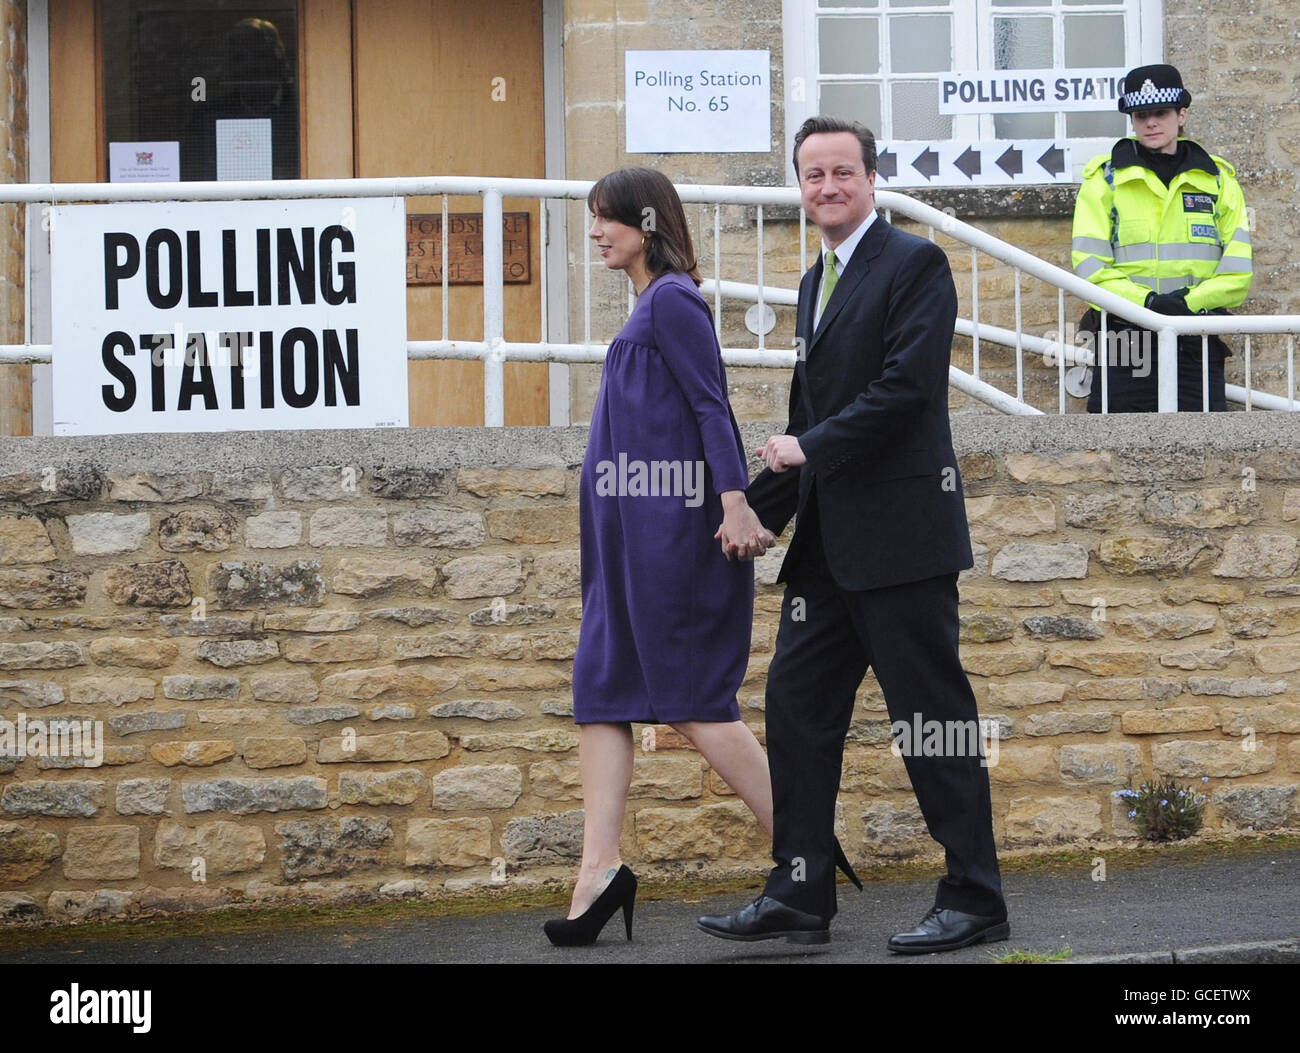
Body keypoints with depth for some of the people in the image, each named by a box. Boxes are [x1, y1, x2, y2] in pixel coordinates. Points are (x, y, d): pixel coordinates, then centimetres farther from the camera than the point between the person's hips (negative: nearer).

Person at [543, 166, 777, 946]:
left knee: (693, 701, -7)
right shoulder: (653, 305, 18)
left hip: (671, 528, -10)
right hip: (631, 532, 10)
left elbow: (711, 407, -17)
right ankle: (601, 866, -1)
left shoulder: (671, 302, -10)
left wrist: (734, 503, -25)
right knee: (603, 690, 3)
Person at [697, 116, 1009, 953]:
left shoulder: (914, 264, -6)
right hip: (828, 541, 9)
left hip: (901, 532, -9)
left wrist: (811, 449, -15)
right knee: (797, 705, 7)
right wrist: (760, 512, 18)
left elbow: (908, 384, -17)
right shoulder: (817, 283, 20)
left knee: (933, 713, -4)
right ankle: (800, 897, 12)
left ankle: (975, 901, 2)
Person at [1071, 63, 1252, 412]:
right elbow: (1089, 265, -3)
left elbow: (1238, 268, 4)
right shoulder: (1105, 178, 7)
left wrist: (1189, 302, -14)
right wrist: (1145, 301, -18)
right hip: (1125, 342, -1)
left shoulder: (1218, 179, 12)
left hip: (1198, 343, 1)